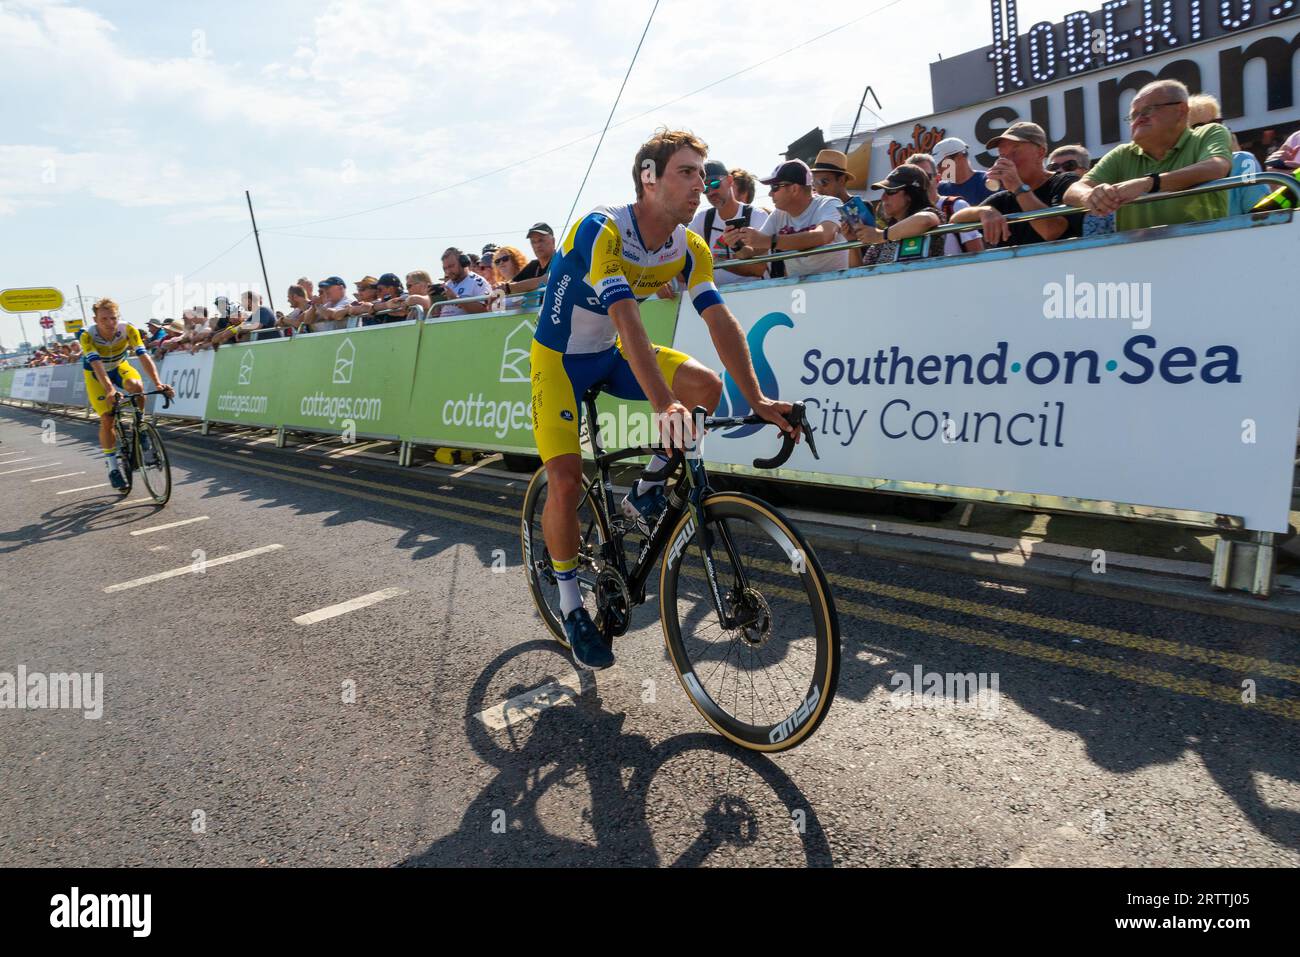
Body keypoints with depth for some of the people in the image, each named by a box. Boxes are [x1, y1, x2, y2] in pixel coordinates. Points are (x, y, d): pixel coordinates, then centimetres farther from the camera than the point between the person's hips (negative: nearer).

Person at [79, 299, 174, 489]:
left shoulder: (128, 330, -28)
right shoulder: (88, 336, -31)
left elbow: (144, 357, -36)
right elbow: (97, 365, -43)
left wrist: (158, 383, -51)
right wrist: (110, 389, -60)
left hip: (119, 367, 1)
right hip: (95, 374, -1)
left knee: (136, 385, -35)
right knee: (107, 419, -12)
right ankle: (112, 464, 6)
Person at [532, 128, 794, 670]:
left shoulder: (690, 249, -8)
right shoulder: (601, 230, -28)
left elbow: (720, 320, -16)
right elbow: (626, 319, -41)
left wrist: (757, 399, -28)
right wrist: (664, 405, -51)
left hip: (612, 354, 6)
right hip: (561, 357, -5)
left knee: (706, 386, -17)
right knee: (566, 482, -18)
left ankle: (645, 494, 4)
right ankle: (570, 601, 5)